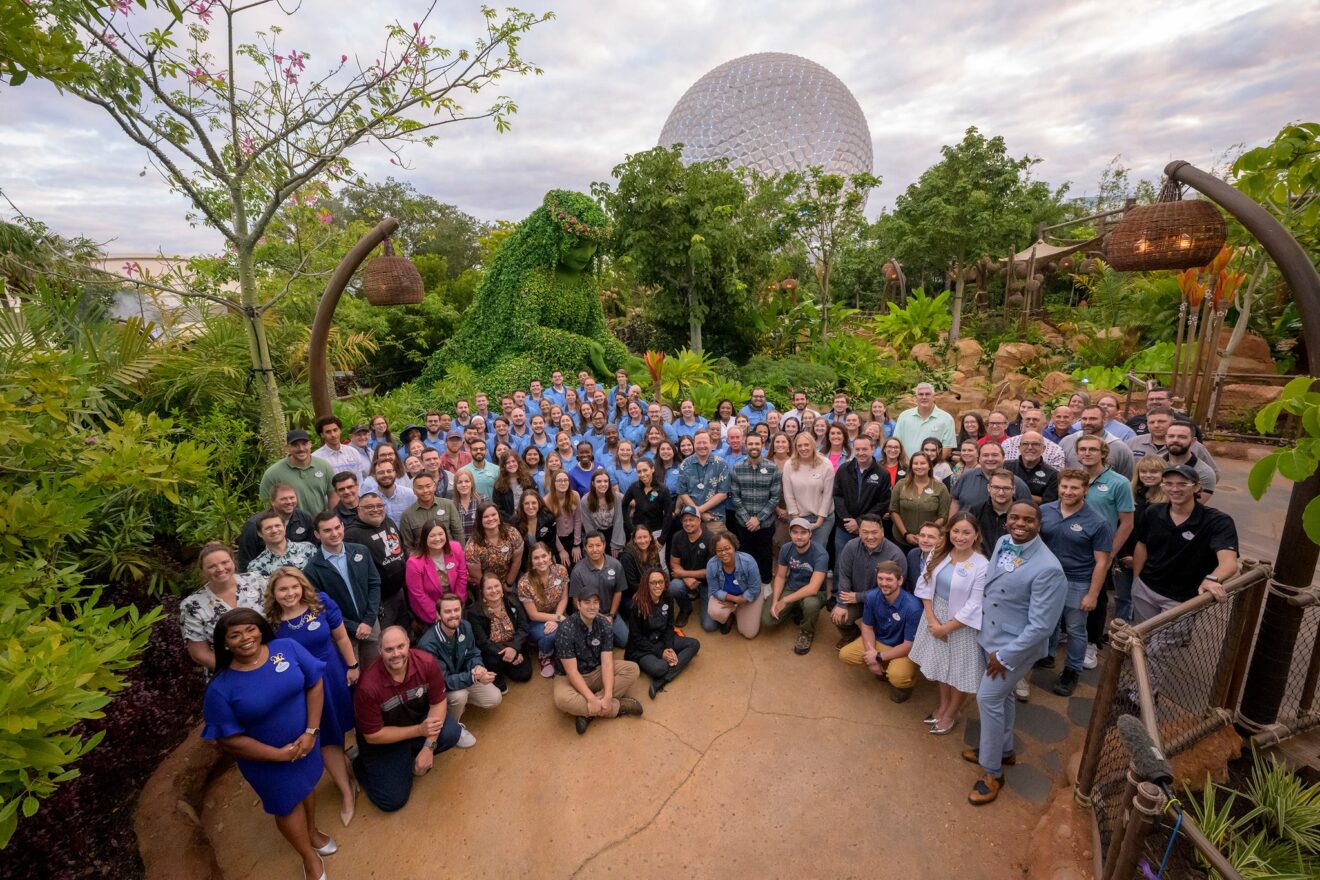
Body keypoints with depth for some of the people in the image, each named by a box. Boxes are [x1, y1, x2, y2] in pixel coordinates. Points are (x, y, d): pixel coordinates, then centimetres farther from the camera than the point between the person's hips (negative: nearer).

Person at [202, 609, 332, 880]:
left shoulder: (287, 647, -19)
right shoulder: (220, 689, -23)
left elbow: (315, 684, -12)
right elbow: (229, 740, -16)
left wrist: (311, 731, -16)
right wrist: (280, 754, -16)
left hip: (304, 743, 2)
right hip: (266, 759, -2)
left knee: (307, 786, 26)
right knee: (288, 805, 20)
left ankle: (313, 832, 58)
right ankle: (309, 857, 47)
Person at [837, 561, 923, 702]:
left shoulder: (912, 607, -31)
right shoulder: (872, 596, -16)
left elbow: (910, 645, -23)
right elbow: (867, 626, -2)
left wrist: (879, 657, -20)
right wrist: (871, 656, -15)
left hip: (904, 650, -5)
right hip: (878, 641, 5)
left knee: (897, 676, -33)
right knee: (845, 654, -12)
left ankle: (907, 681, 6)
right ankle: (885, 668, 12)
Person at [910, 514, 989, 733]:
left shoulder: (982, 566, -22)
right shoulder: (938, 553, -6)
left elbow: (974, 606, -20)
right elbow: (925, 586, -4)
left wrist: (946, 628, -15)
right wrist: (932, 620, -13)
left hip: (962, 624, -5)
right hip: (936, 615, 5)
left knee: (960, 670, 13)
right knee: (941, 664, 23)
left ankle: (952, 712, 37)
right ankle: (943, 704, 46)